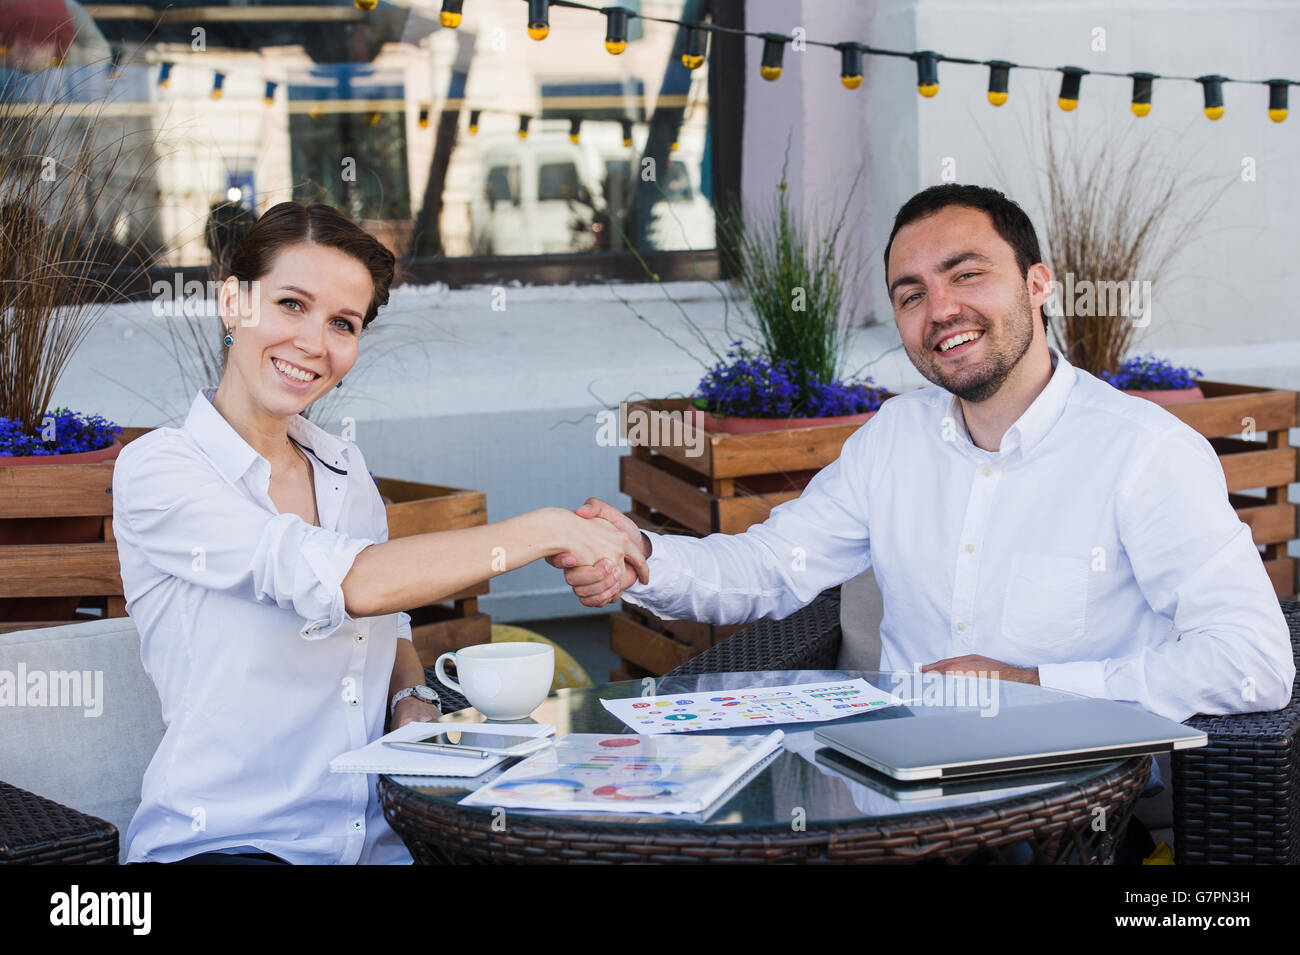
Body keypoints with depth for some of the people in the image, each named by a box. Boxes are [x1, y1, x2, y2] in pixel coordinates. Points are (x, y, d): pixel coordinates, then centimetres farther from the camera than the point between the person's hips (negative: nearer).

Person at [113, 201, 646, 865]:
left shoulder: (345, 468, 11)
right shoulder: (156, 469, -10)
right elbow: (350, 584, -22)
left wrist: (413, 699, 0)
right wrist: (544, 530, -17)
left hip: (375, 836, 6)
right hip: (221, 845, -6)